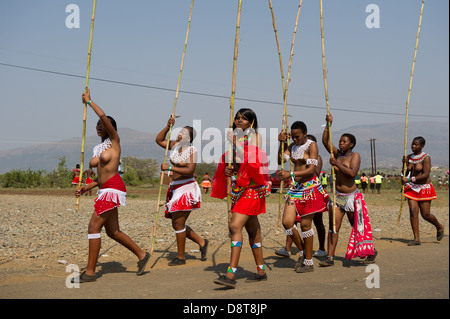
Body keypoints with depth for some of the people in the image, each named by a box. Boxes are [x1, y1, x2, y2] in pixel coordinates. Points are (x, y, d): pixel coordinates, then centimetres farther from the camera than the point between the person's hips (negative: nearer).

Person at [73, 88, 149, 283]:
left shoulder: (114, 140, -1)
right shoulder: (99, 148, 19)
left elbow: (103, 116, -15)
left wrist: (89, 101, -5)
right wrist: (88, 187, 11)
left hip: (113, 188, -9)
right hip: (105, 189, 9)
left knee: (94, 227, -11)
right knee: (112, 231, 13)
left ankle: (90, 272, -7)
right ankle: (142, 255, 27)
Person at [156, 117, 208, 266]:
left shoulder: (192, 150, -11)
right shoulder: (175, 145, 10)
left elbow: (190, 170, -21)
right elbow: (159, 140, 16)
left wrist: (170, 168, -23)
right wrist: (168, 126, 5)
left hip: (186, 188, -8)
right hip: (175, 188, 8)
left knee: (178, 223, -7)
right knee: (176, 224, 12)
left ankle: (180, 257, 4)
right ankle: (202, 242, 26)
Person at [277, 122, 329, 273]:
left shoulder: (312, 146, -9)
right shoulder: (292, 146, 11)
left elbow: (312, 170, -18)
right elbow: (280, 161, 2)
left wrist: (291, 174, -27)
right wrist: (281, 143, -8)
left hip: (310, 188, -6)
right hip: (295, 187, 6)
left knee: (305, 224, -3)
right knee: (287, 222, -2)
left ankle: (309, 262, 8)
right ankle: (302, 252, 20)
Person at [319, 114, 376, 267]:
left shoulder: (355, 155, -6)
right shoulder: (337, 154, 10)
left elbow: (352, 173, -21)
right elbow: (325, 141, 4)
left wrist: (337, 164, -20)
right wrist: (328, 124, -4)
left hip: (351, 196, -5)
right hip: (337, 196, 5)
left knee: (357, 226, 6)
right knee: (333, 226, -3)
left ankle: (371, 251, 25)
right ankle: (330, 257, -3)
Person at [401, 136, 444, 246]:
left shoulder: (426, 157, -12)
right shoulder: (409, 157, 7)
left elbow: (425, 175, -22)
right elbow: (406, 174, 12)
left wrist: (409, 179, -27)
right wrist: (405, 164, -6)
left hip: (424, 188, -5)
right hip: (412, 188, 5)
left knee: (426, 214, -1)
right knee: (413, 212, -8)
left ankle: (439, 227, 30)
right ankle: (416, 238, -4)